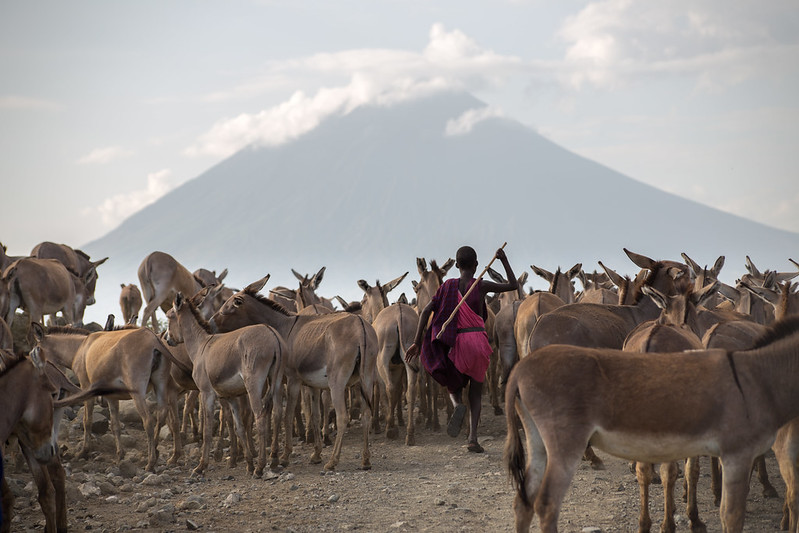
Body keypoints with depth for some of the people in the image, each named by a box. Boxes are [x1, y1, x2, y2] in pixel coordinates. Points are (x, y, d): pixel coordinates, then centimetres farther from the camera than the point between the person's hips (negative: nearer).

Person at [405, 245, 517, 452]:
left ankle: (458, 405, -17)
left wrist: (417, 342, 0)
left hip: (457, 342, 1)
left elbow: (426, 311, -2)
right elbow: (513, 285, 8)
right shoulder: (481, 286, -3)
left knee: (454, 385, 20)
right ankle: (473, 437, -5)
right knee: (476, 392, 10)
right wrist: (504, 261, 11)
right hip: (478, 340, -1)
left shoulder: (448, 286, 4)